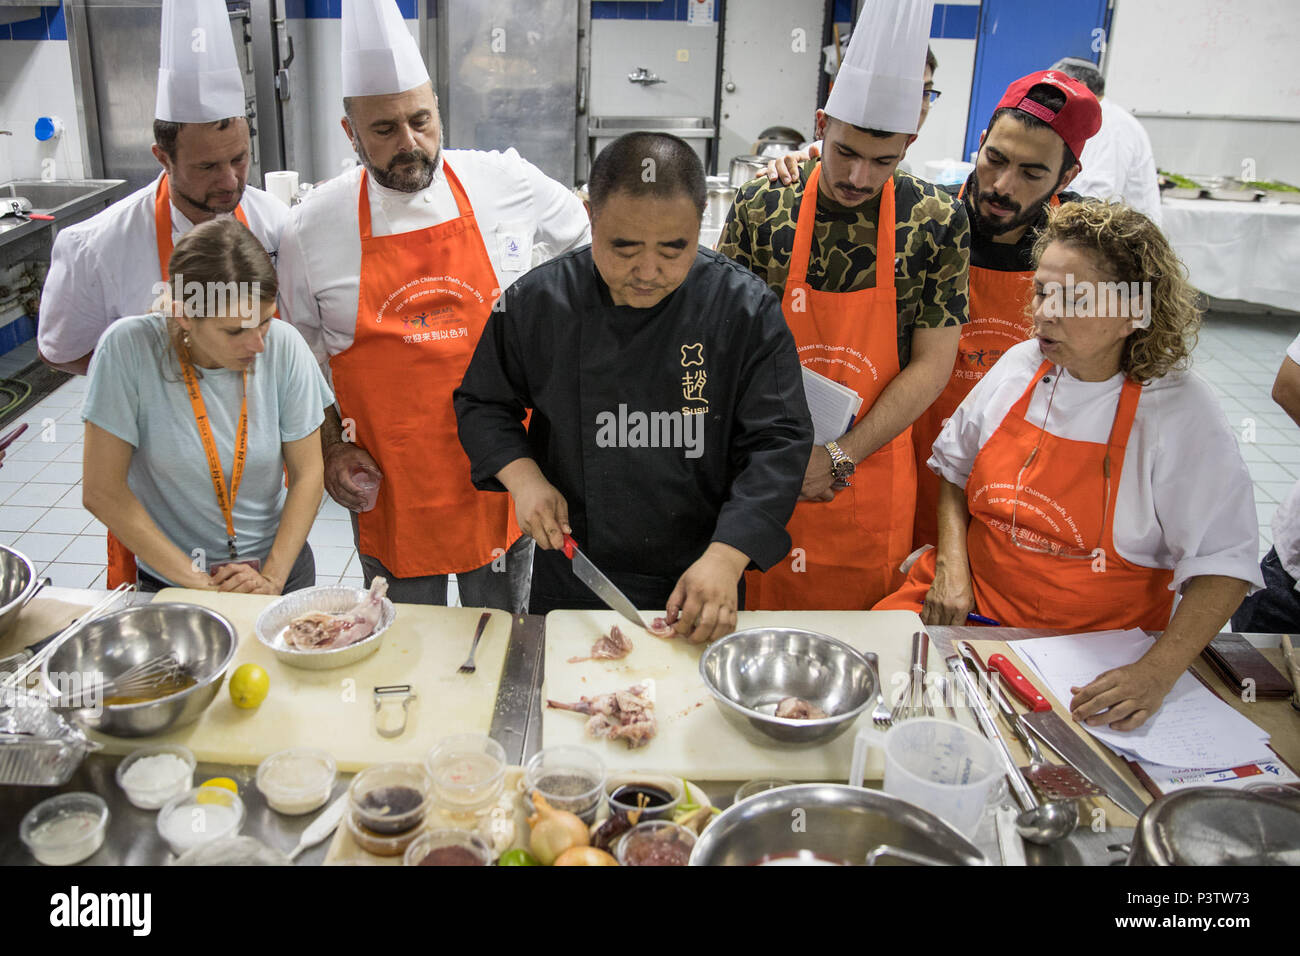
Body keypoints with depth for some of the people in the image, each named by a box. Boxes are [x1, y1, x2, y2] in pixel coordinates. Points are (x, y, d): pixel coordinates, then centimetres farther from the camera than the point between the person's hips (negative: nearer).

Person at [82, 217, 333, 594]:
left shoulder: (284, 345, -11)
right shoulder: (129, 347, -16)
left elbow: (308, 474, -3)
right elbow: (102, 492, -11)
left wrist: (272, 578, -11)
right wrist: (198, 582, -12)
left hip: (278, 565, 2)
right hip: (169, 581, -1)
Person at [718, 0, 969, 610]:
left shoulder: (937, 223, -8)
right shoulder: (759, 205, -7)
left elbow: (930, 366, -7)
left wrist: (840, 457, -13)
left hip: (869, 472, 0)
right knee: (754, 606, 14)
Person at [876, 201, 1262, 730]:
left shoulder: (1182, 413, -10)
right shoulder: (1019, 366, 4)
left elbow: (1222, 563, -11)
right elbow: (956, 468, 16)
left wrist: (1157, 673, -23)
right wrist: (952, 564, 0)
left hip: (1091, 653, -4)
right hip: (969, 607, 4)